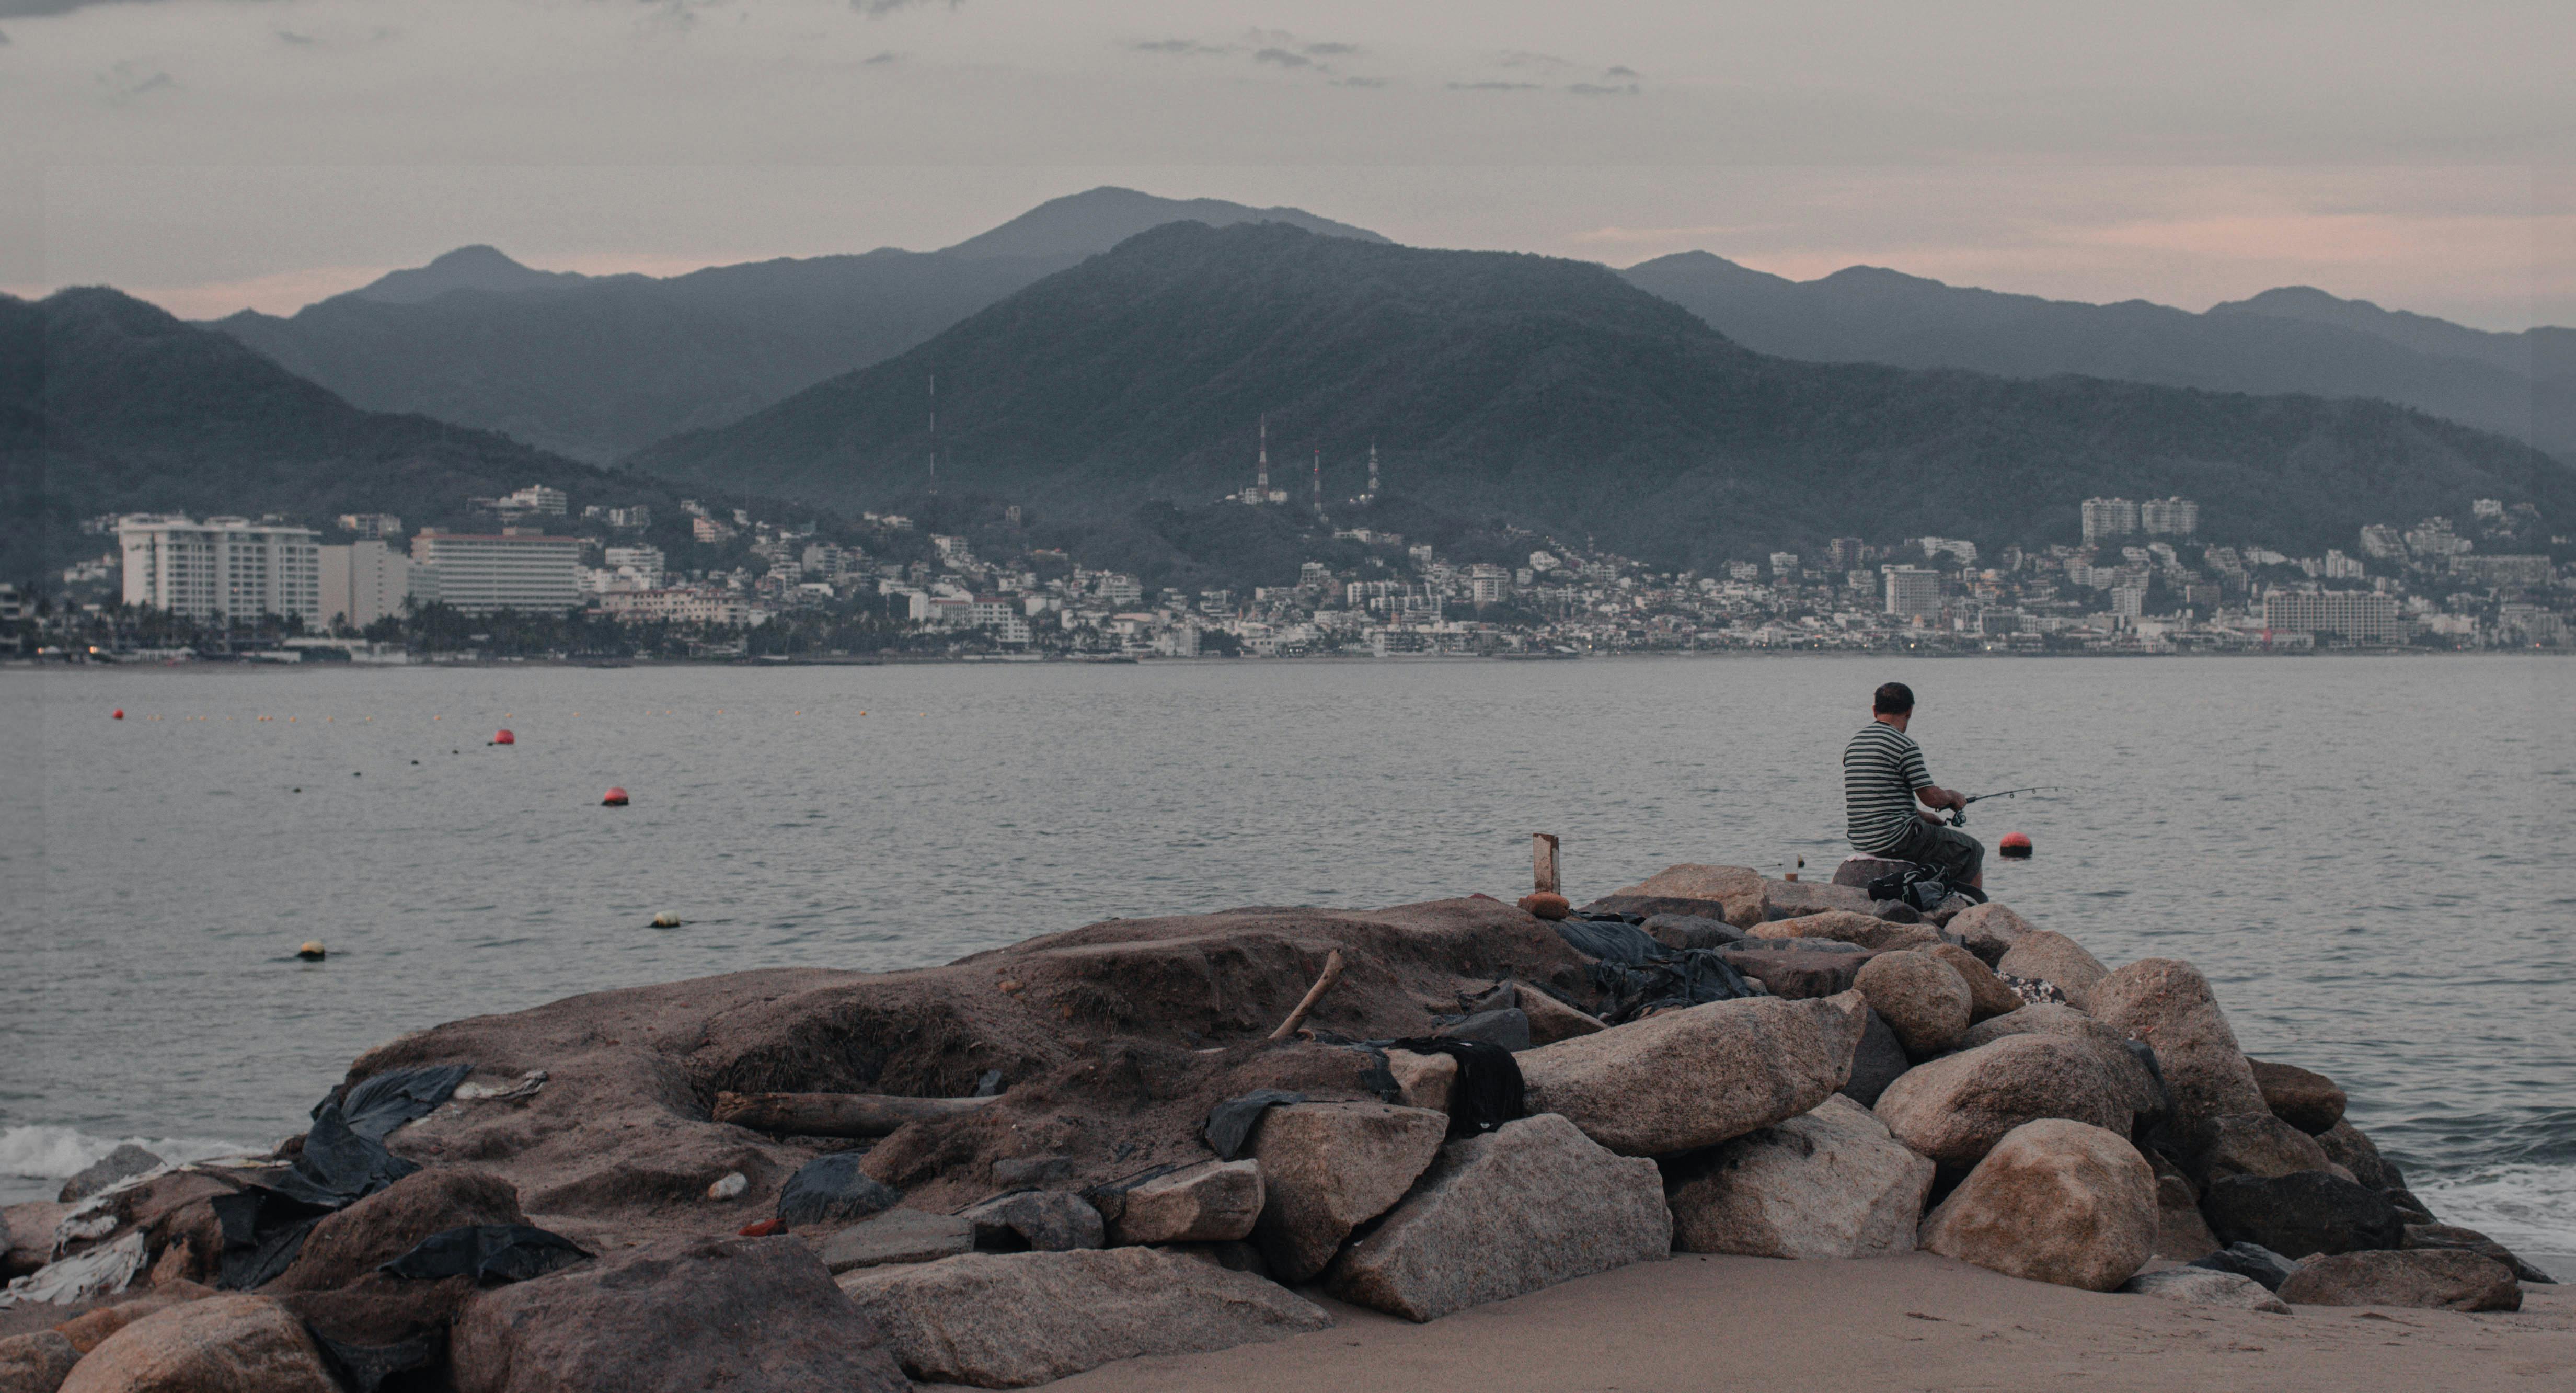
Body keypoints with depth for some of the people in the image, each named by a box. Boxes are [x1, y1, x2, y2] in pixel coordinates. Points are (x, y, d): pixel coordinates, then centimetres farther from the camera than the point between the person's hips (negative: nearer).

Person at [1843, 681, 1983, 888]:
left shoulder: (1853, 745, 11)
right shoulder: (1905, 746, -14)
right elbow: (1932, 798, -14)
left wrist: (1920, 815, 20)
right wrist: (1952, 796, 9)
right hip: (1896, 839, -8)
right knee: (1972, 851, 9)